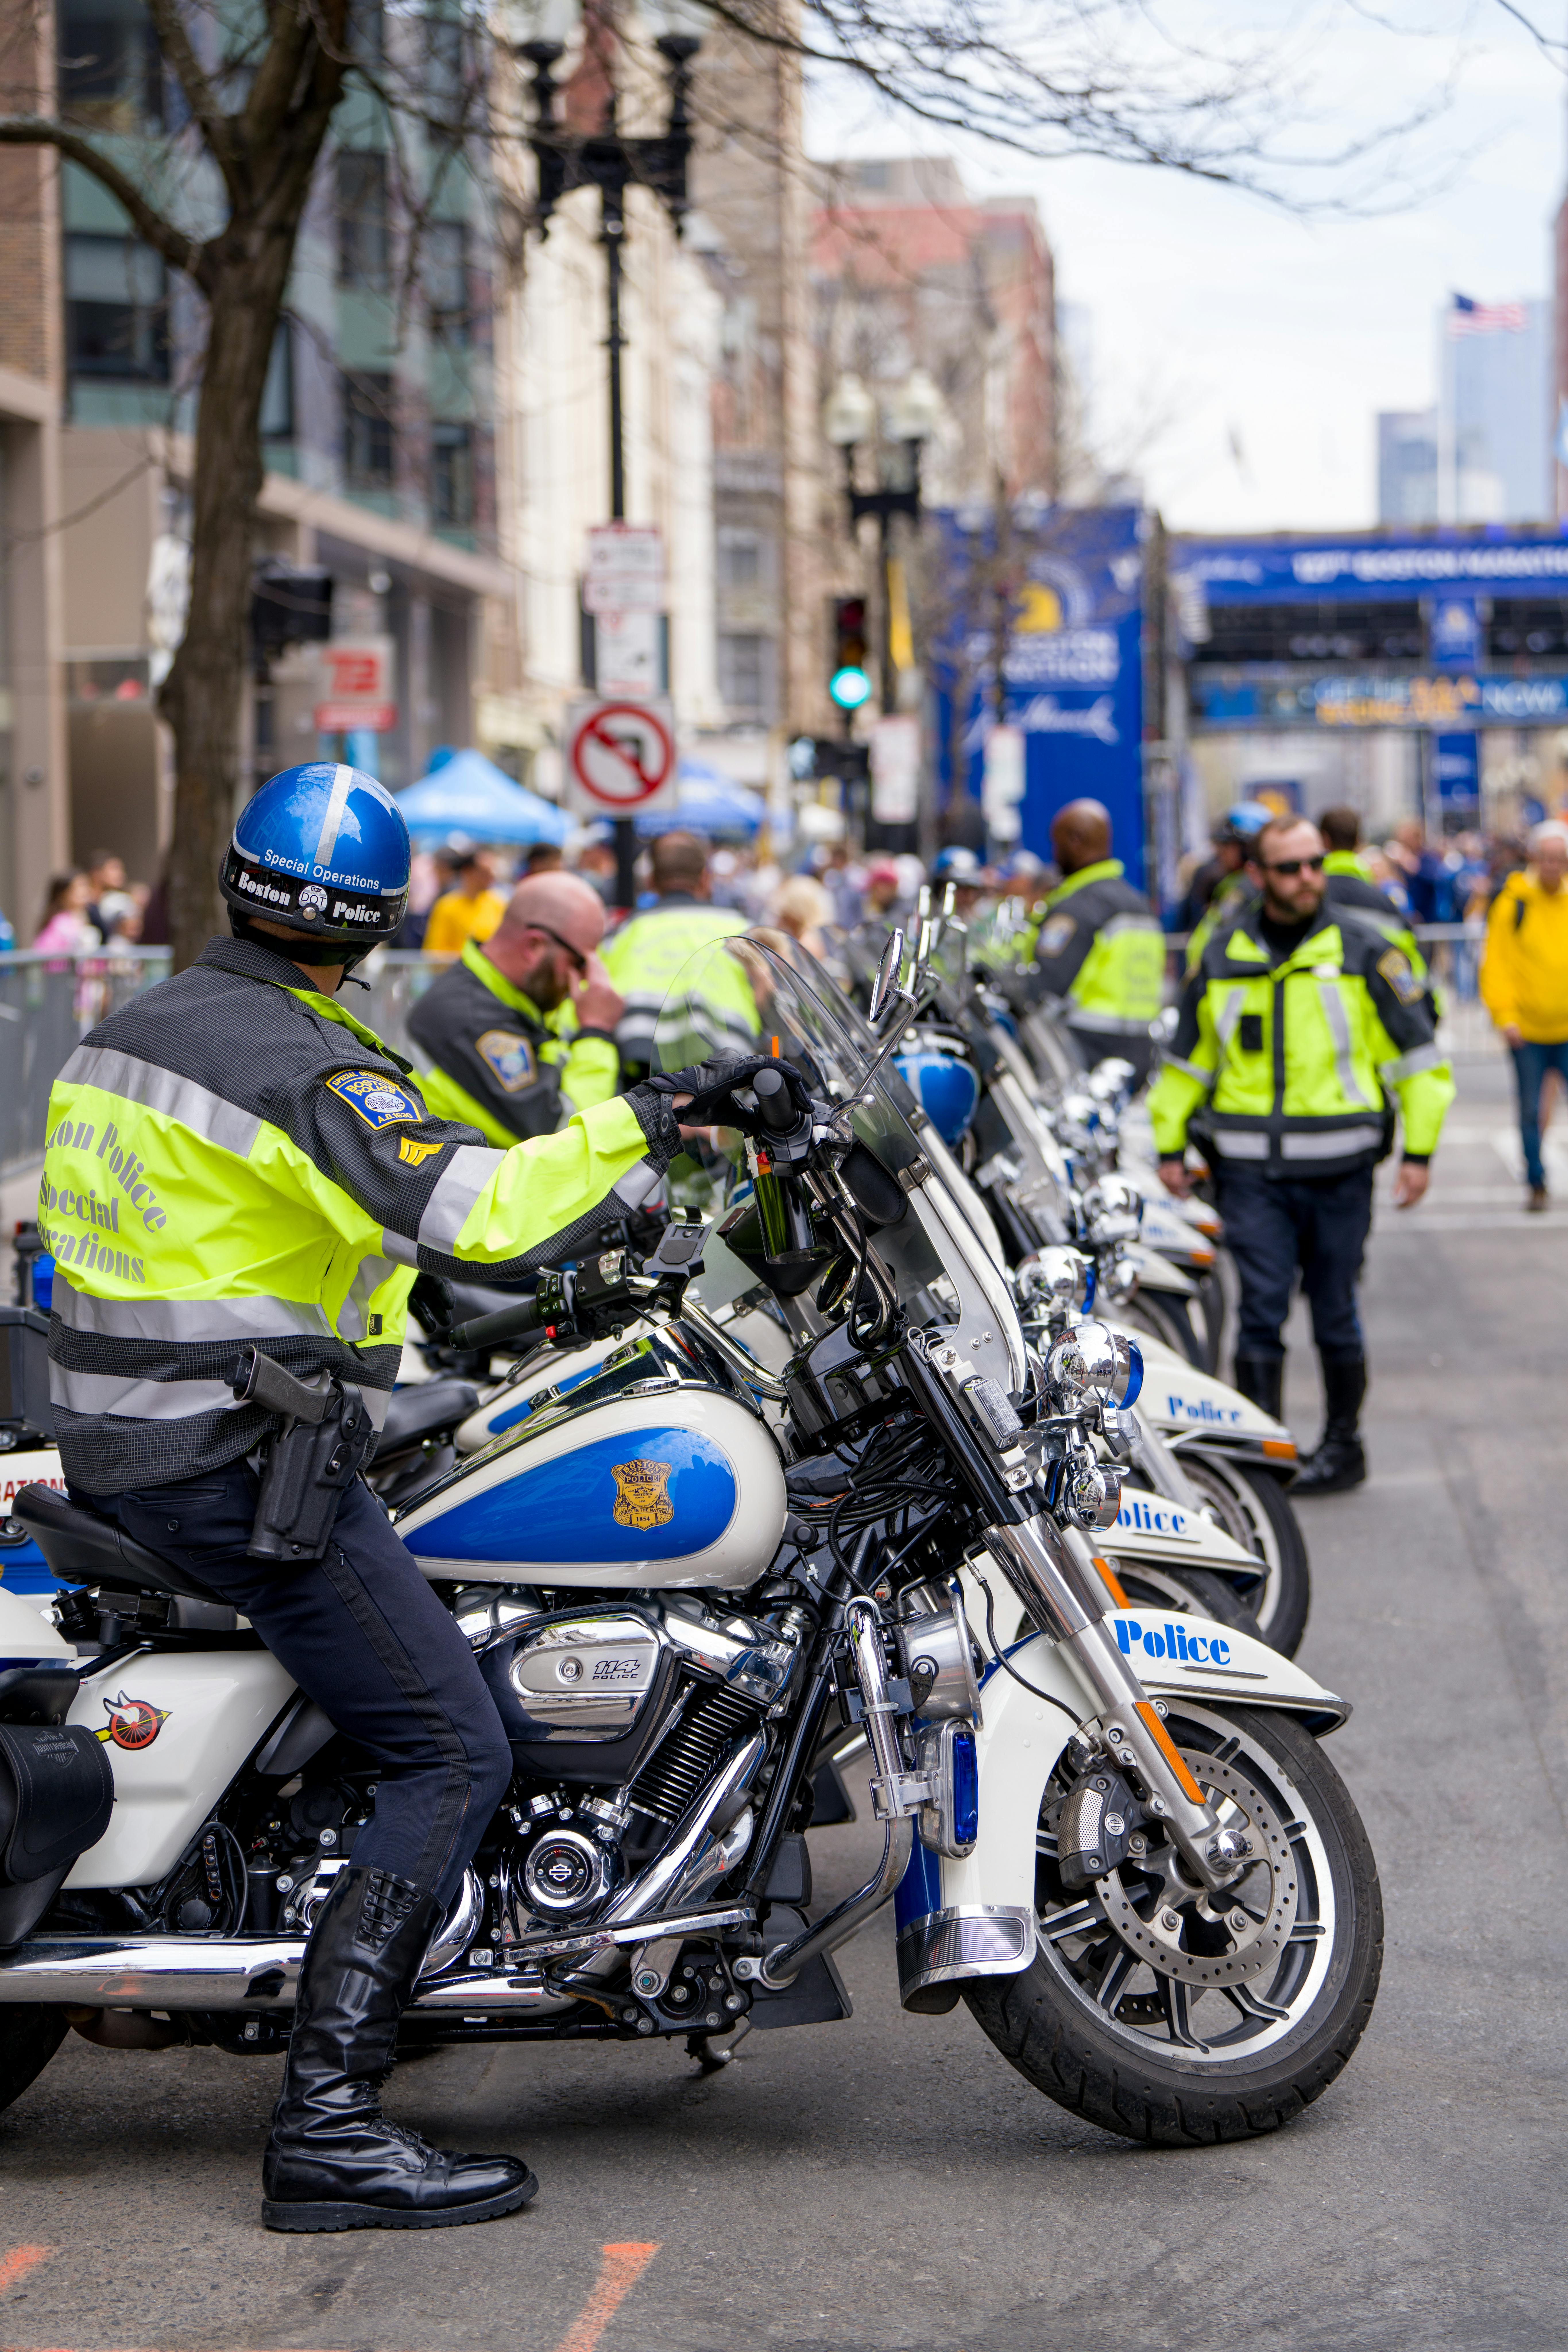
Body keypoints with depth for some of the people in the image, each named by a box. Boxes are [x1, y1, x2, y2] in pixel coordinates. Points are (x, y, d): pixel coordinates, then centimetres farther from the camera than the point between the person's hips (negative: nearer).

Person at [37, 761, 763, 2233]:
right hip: (243, 1463, -10)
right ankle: (327, 2129, -18)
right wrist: (645, 1121, -23)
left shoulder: (127, 1033, 13)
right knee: (453, 1754, -12)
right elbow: (468, 1211, -31)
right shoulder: (306, 1071, -17)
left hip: (110, 1447, 10)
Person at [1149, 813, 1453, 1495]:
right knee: (1261, 1310, -5)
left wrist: (1419, 1151, -1)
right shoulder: (1223, 958, 9)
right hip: (1250, 1168, 1)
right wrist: (1170, 1144, 16)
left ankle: (1343, 1446, 20)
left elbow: (1418, 1053, 4)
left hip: (1337, 1165, -1)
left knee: (1335, 1313, 7)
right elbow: (1187, 1059, 20)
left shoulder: (1361, 950, 1)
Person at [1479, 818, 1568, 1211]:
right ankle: (1537, 1184, 16)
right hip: (1528, 1030, -1)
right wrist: (1505, 1016, -11)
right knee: (1530, 1112, 4)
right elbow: (1496, 964, -3)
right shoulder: (1513, 903, -3)